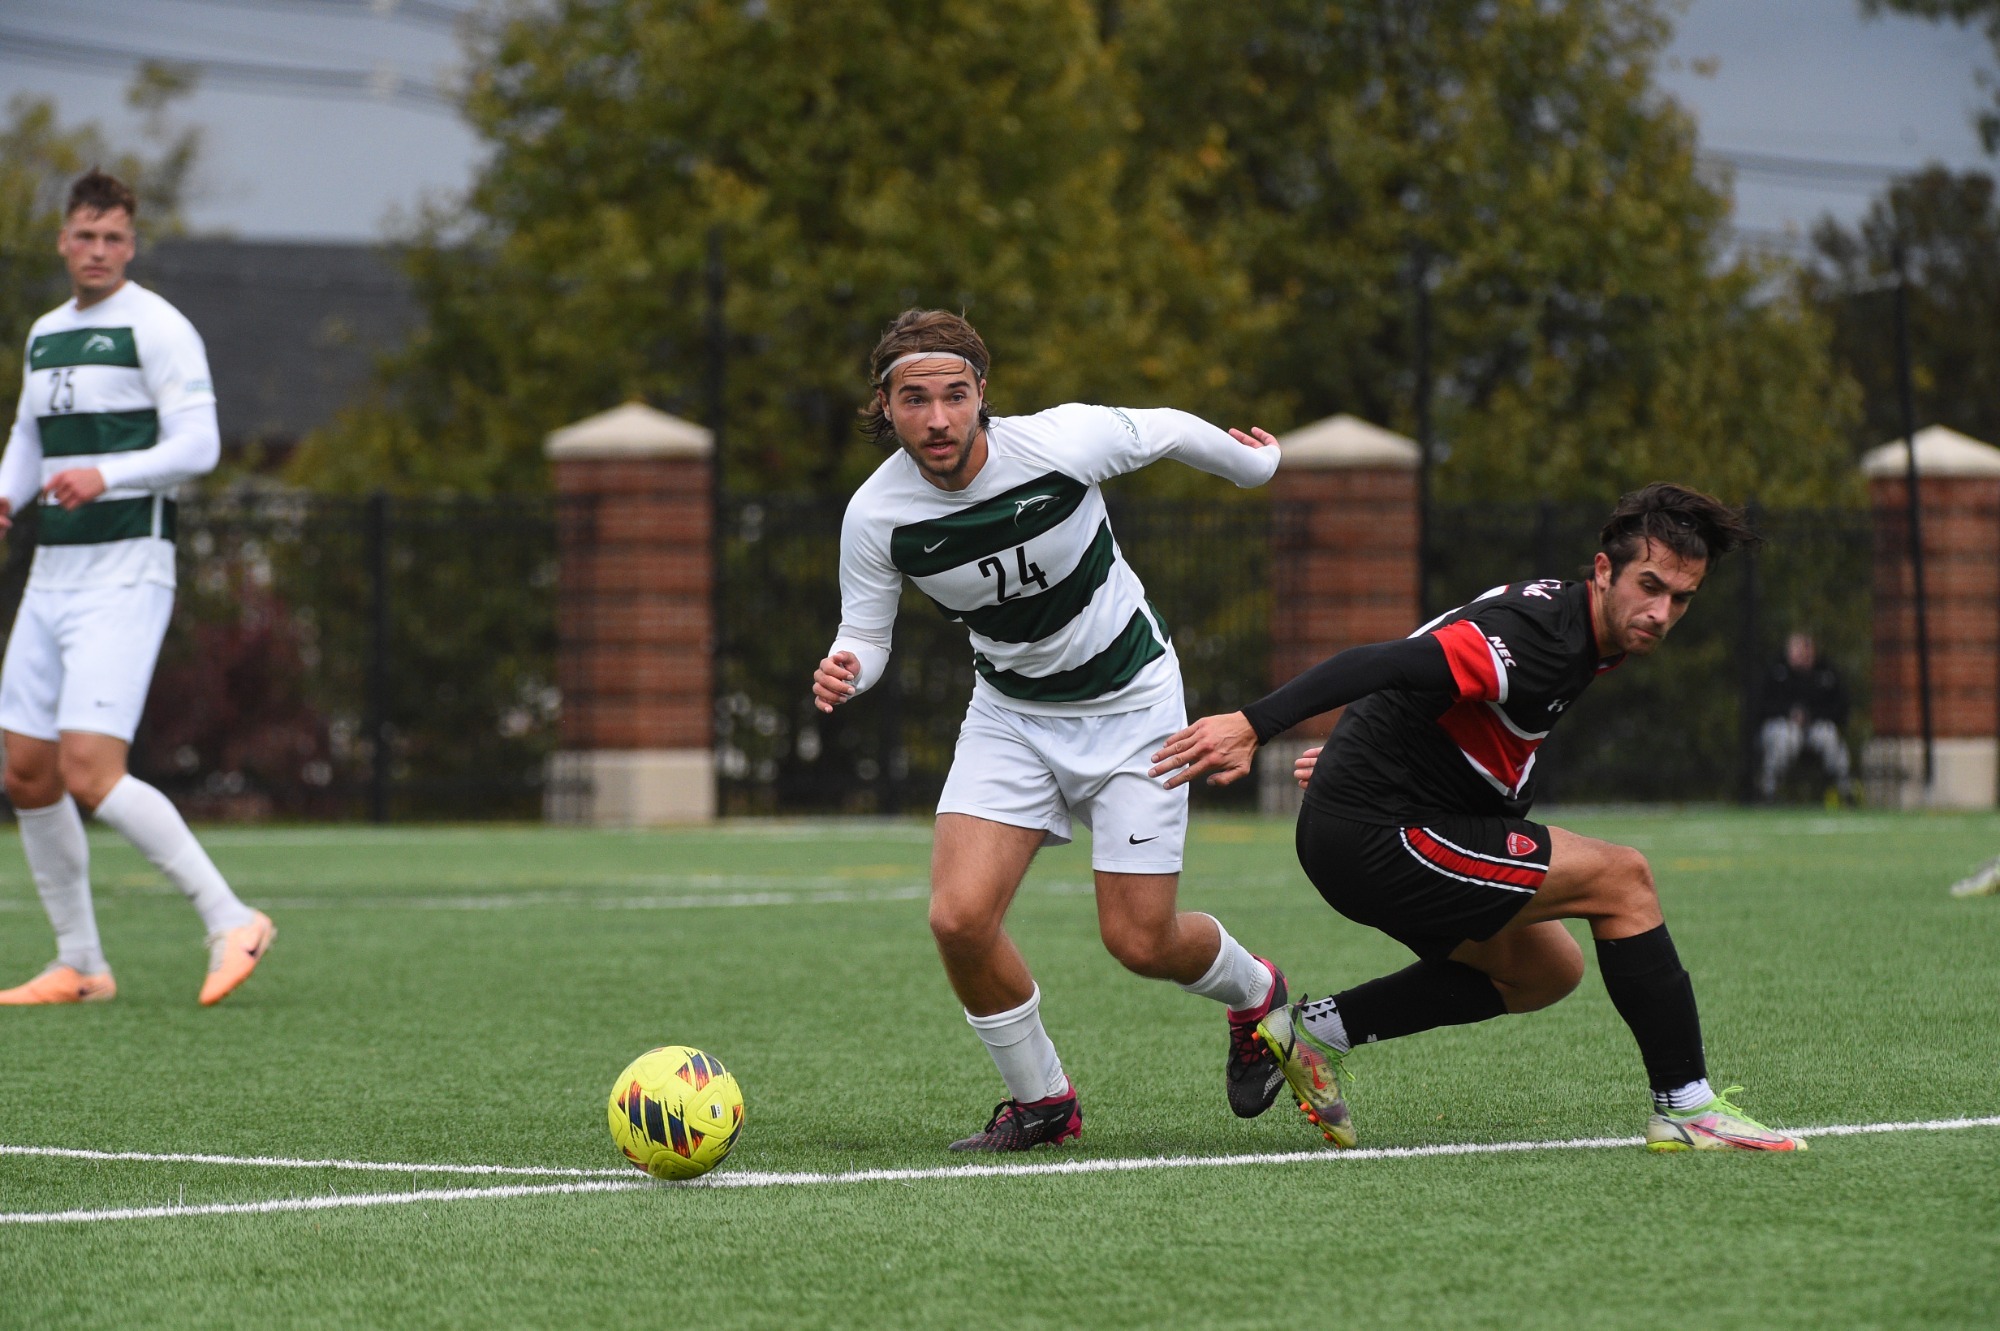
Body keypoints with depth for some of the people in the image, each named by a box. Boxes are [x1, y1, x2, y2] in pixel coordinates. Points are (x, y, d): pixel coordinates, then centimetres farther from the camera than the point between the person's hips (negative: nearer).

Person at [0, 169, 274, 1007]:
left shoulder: (156, 327, -7)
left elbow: (197, 444, -13)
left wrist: (106, 475, -27)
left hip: (125, 574, -8)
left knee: (90, 775, -18)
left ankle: (230, 922, -11)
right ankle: (79, 965, 17)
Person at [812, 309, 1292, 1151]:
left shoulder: (1060, 442, -25)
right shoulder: (876, 515, -19)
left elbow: (1166, 431, -4)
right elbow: (865, 634, -4)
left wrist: (1254, 464, 16)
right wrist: (841, 674, -29)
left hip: (1130, 702, -2)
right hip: (1011, 715, 2)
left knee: (1140, 941, -4)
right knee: (959, 917, -17)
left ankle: (1255, 993, 32)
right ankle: (1040, 1102, 7)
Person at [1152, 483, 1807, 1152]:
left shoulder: (1582, 641, 9)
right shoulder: (1537, 636, -23)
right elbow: (1383, 665, -33)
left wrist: (1370, 750, 32)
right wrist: (1251, 725, -42)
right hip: (1377, 839, -11)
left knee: (1547, 971, 19)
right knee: (1622, 877, -11)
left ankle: (1315, 1029, 16)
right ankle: (1687, 1108, -5)